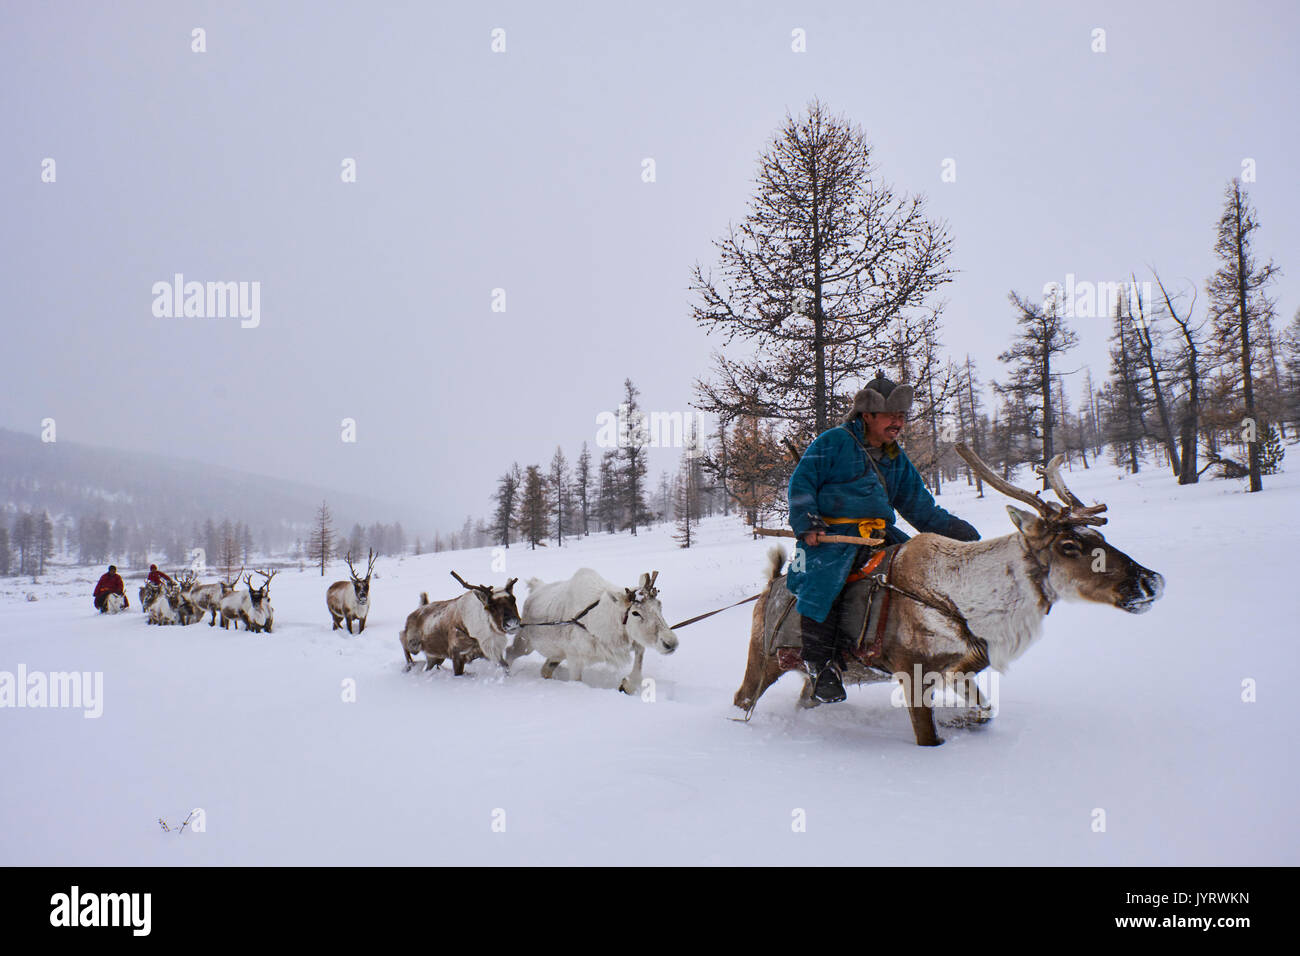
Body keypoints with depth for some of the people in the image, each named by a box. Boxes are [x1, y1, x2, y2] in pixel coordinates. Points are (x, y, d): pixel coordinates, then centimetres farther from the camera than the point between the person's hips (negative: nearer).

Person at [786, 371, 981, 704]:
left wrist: (957, 530, 12)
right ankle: (822, 665, -16)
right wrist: (807, 523, -14)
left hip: (879, 534, 6)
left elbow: (921, 508, 22)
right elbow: (802, 482, -1)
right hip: (830, 535, -6)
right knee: (822, 584, -29)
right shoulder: (834, 442, 1)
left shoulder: (897, 459, 20)